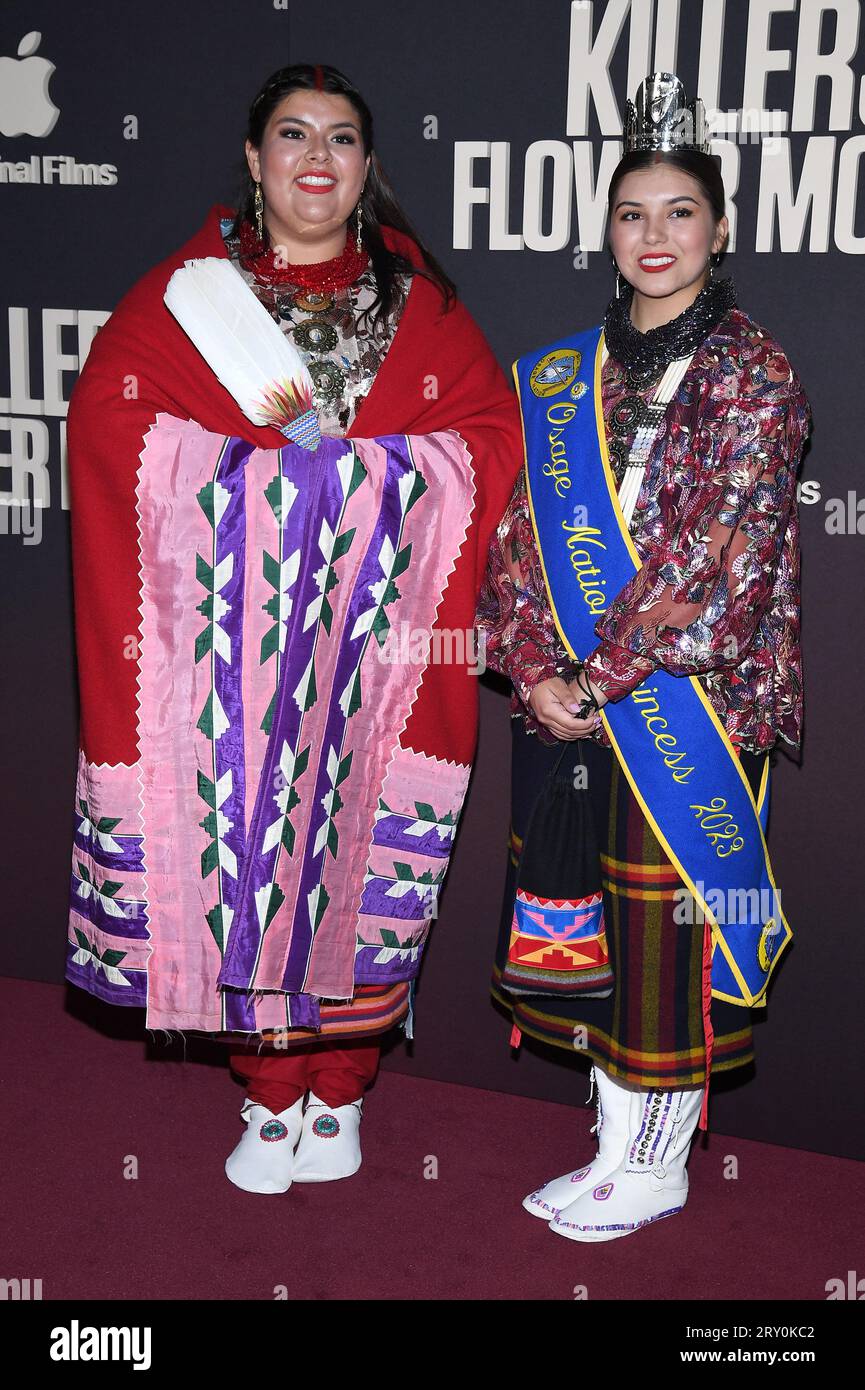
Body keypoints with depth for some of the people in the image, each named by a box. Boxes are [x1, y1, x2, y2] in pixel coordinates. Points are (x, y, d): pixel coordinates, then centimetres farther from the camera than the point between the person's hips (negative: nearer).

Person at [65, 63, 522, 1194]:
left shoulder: (418, 299, 12)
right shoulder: (184, 291, 10)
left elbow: (491, 433, 6)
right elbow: (106, 415, 0)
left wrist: (376, 460, -9)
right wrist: (240, 455, -11)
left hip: (374, 630, 1)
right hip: (233, 640, 0)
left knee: (358, 844, 3)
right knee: (245, 840, 2)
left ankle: (338, 1091, 21)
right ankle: (272, 1097, 20)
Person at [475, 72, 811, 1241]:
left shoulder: (751, 372, -5)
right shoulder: (564, 376, 10)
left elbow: (714, 552, -14)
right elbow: (520, 530, 5)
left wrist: (602, 677, -16)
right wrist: (537, 667, -8)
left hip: (687, 699, -5)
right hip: (571, 699, 5)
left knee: (669, 921, 3)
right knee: (593, 918, 11)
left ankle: (661, 1166, 22)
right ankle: (616, 1148, 28)